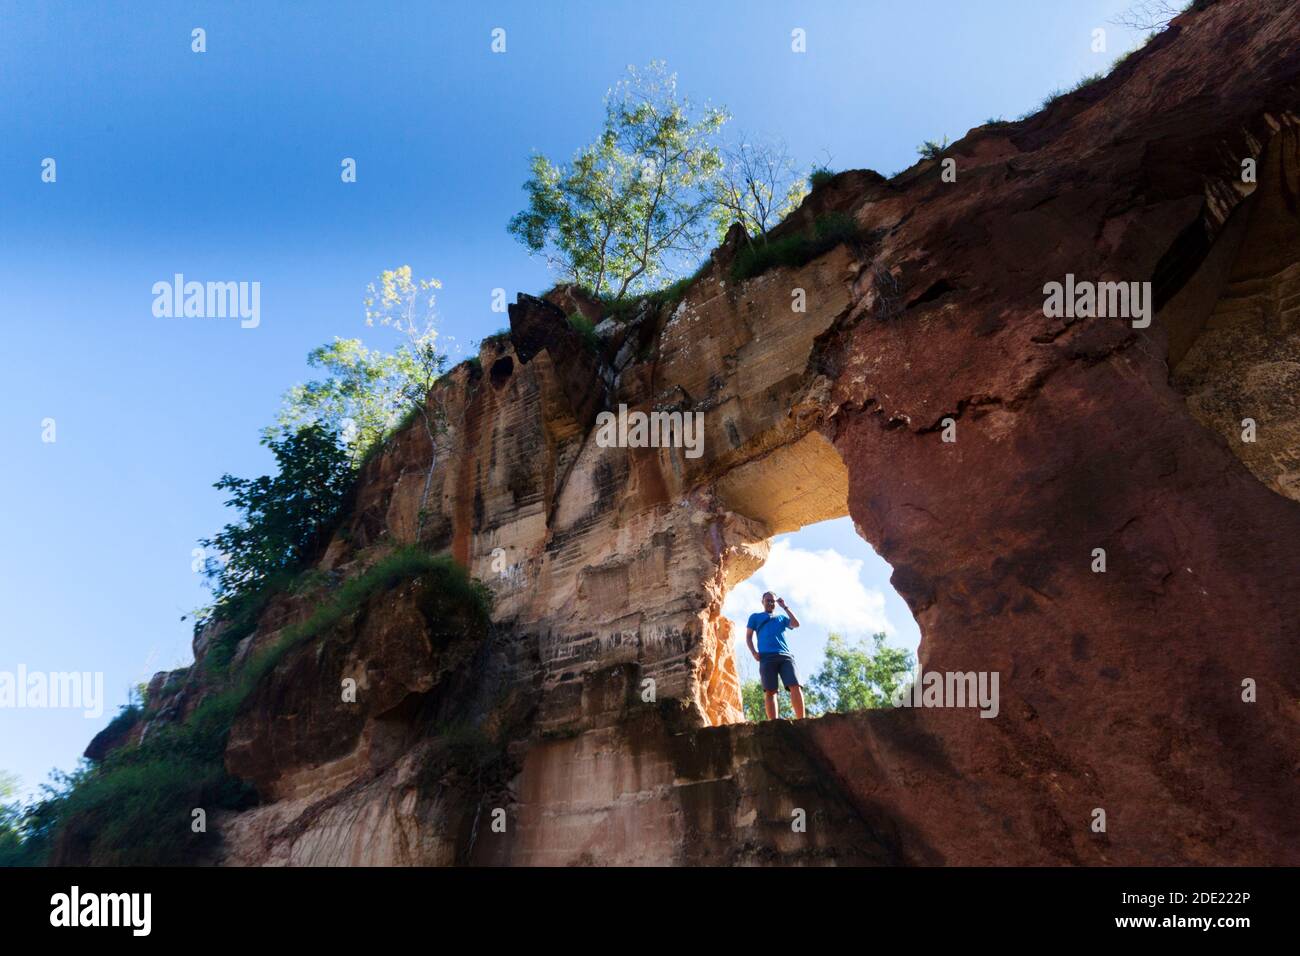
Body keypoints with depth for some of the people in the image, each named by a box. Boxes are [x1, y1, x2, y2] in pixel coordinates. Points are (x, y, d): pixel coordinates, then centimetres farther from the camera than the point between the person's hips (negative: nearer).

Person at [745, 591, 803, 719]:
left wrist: (785, 607, 16)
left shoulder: (782, 617, 31)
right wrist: (753, 652, -2)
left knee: (795, 686, -17)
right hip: (767, 657, -2)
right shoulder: (755, 616, 25)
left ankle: (801, 721, -23)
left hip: (785, 656, 2)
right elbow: (748, 636, 17)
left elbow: (796, 624, 14)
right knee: (770, 691, -14)